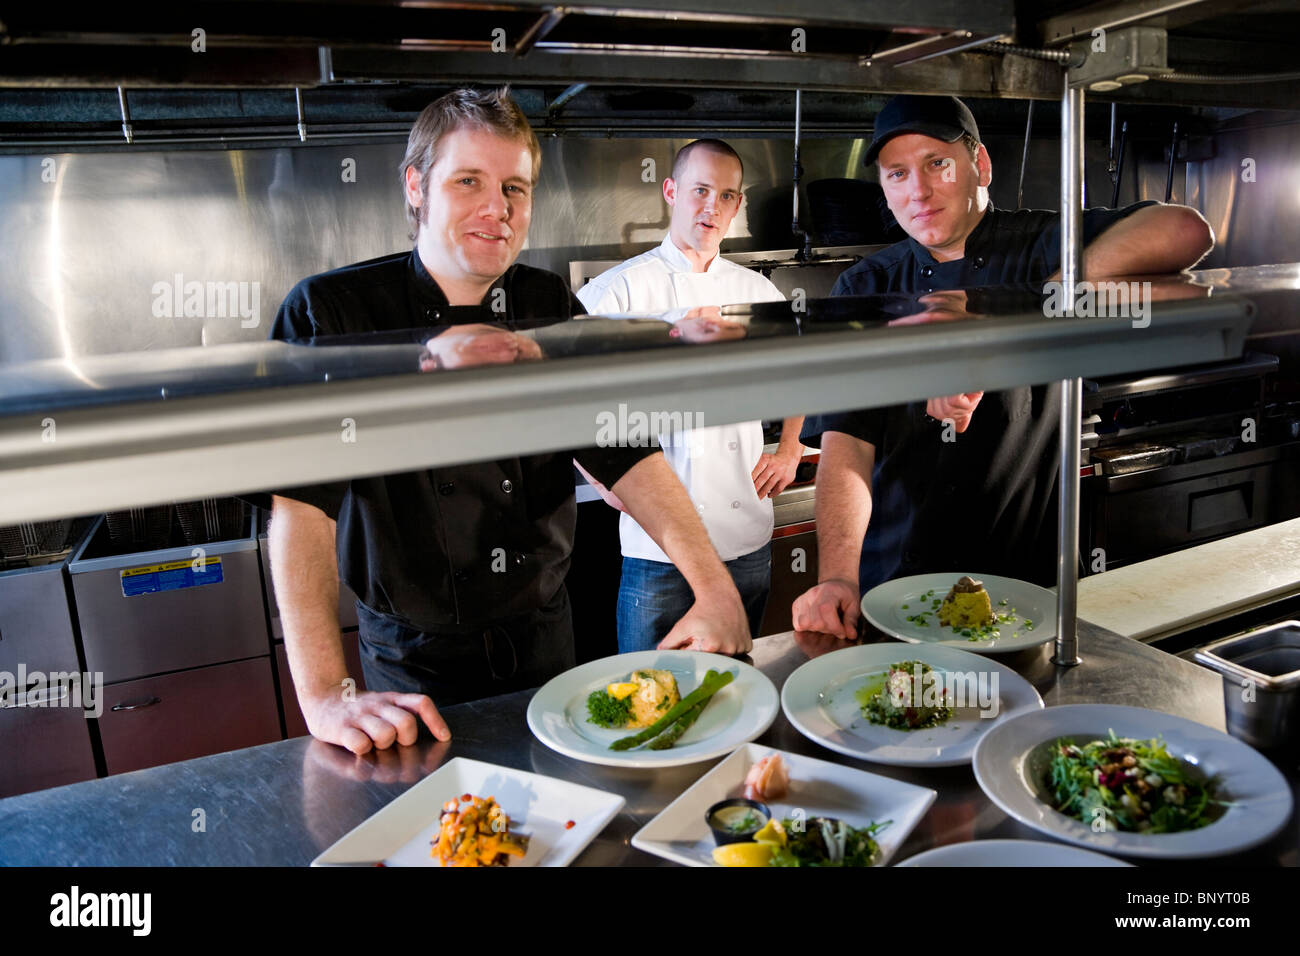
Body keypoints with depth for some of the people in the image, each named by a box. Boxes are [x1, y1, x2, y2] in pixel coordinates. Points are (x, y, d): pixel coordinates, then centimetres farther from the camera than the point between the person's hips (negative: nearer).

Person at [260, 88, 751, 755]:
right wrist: (324, 695, -31)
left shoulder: (548, 306, 0)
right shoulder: (329, 311, -14)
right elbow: (301, 498, -23)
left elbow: (623, 451, -4)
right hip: (414, 660, -4)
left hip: (545, 637, 4)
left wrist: (714, 583, -15)